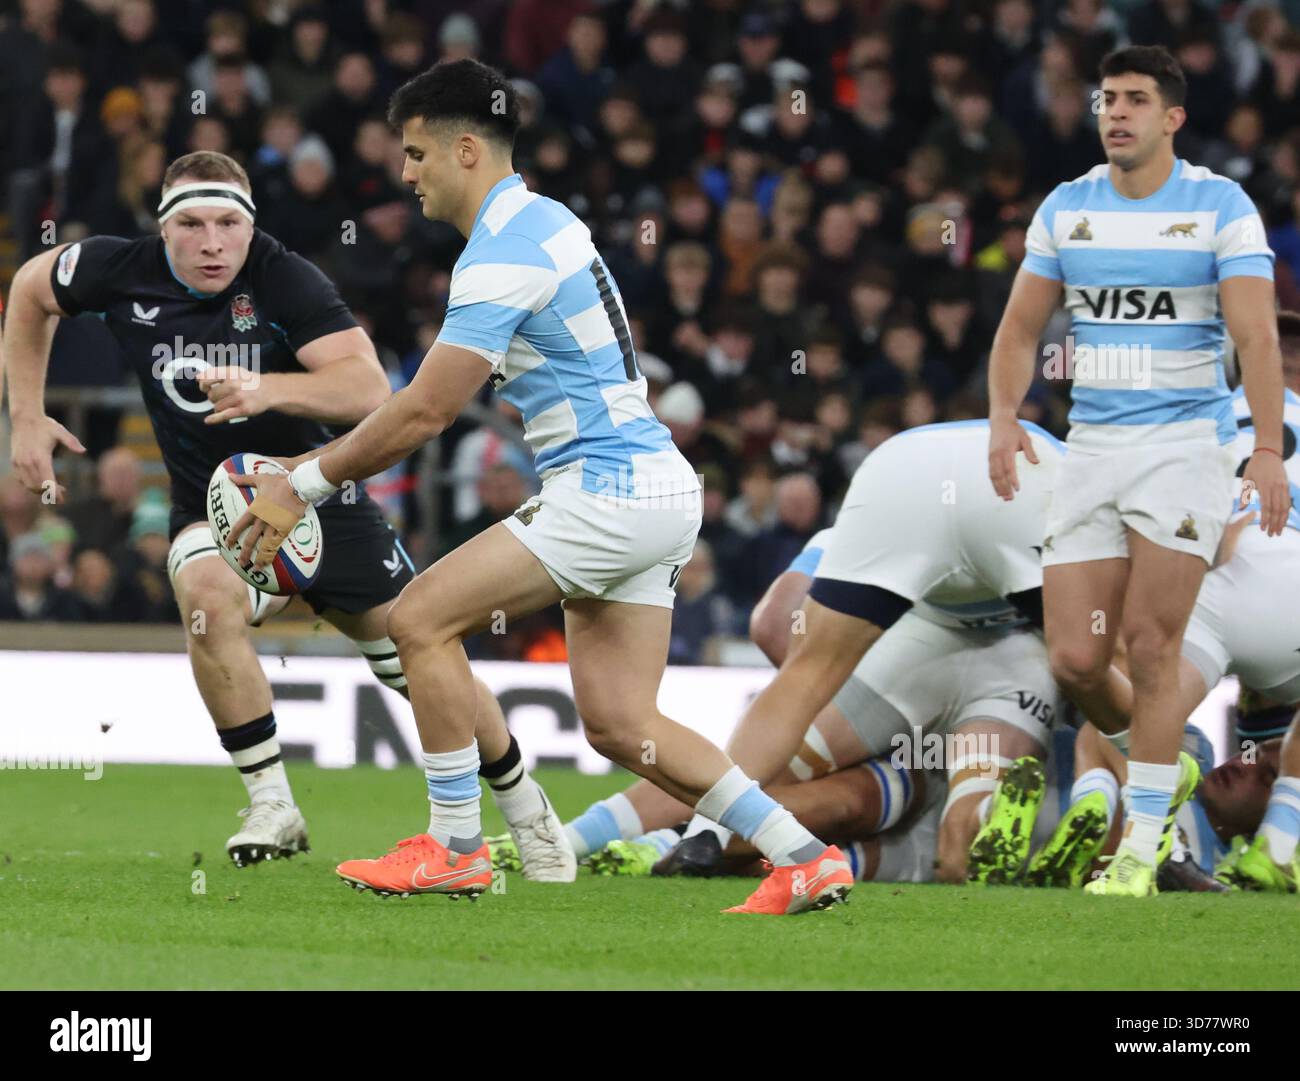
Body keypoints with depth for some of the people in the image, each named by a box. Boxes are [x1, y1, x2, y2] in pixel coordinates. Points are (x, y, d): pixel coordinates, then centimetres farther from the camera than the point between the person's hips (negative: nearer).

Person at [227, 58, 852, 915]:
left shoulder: (504, 254, -15)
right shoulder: (543, 219, 16)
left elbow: (424, 413, -17)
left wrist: (304, 486, -7)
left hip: (609, 491, -10)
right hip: (655, 488, 10)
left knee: (422, 617, -8)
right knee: (618, 722, 7)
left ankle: (456, 849, -1)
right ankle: (806, 859, 5)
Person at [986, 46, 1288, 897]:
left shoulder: (1222, 207, -6)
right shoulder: (1066, 208, 7)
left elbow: (1257, 335, -14)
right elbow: (1021, 326, 12)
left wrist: (1269, 449, -24)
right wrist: (1004, 415, -5)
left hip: (1187, 442, -4)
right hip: (1092, 445, 4)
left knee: (1150, 644, -10)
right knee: (1075, 660, -3)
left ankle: (1140, 848, -1)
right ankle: (1163, 767, 27)